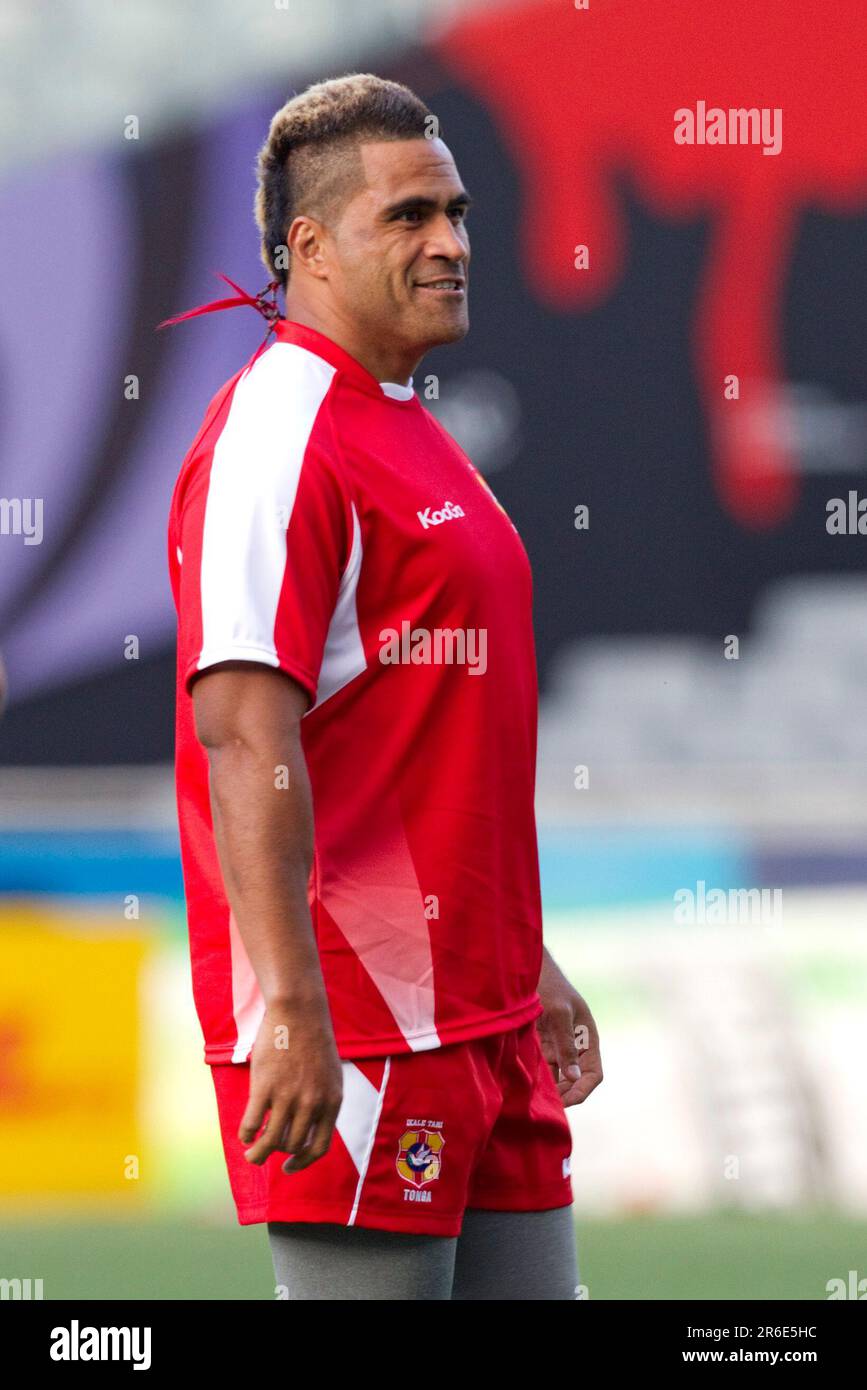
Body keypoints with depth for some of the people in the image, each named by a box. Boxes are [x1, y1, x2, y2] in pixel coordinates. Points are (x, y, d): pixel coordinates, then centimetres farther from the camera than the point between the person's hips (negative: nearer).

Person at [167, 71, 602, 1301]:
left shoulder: (413, 439, 18)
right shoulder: (277, 439, -12)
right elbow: (243, 729, -22)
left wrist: (525, 967, 26)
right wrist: (290, 1010, -29)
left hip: (480, 1017, 10)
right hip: (354, 1034, -9)